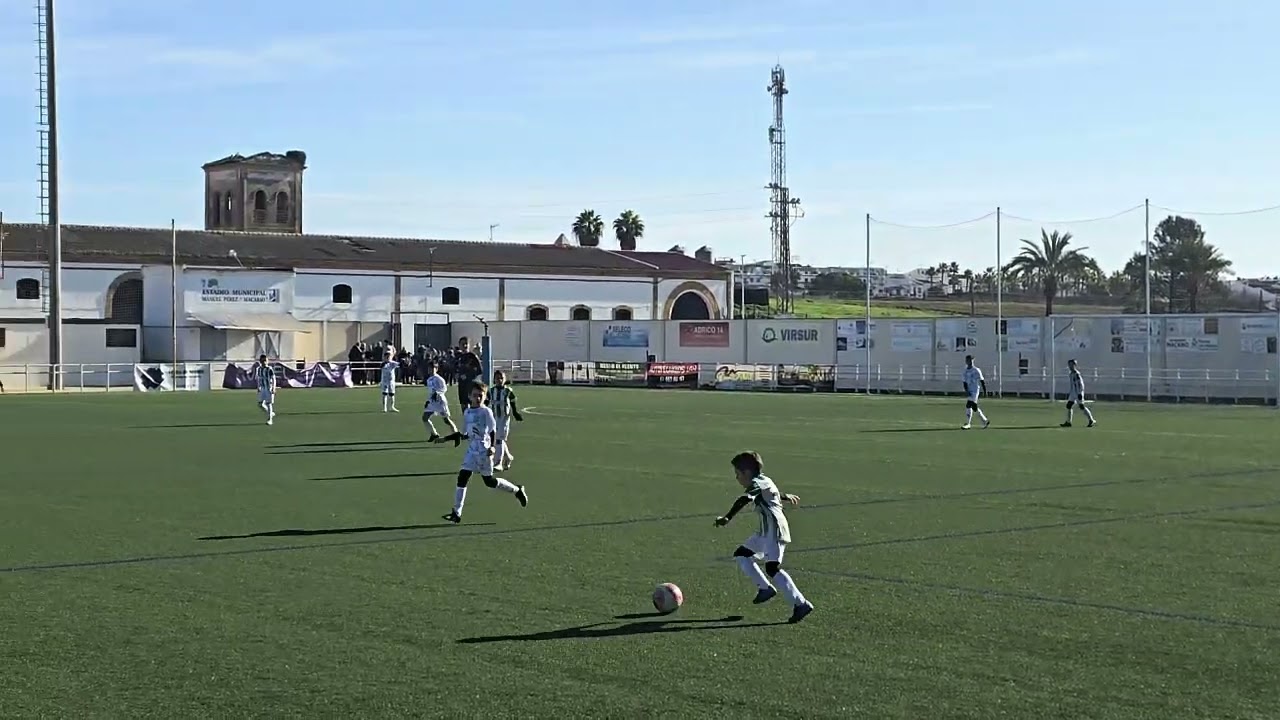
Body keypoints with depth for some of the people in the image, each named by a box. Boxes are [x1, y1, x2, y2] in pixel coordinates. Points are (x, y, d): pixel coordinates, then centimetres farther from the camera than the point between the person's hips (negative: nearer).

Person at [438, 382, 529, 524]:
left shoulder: (486, 411, -7)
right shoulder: (467, 413, 11)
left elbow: (493, 430, -8)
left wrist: (492, 446, -22)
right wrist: (445, 439, 13)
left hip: (484, 451, -5)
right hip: (471, 450, 5)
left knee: (489, 481, 2)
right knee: (462, 478, -6)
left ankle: (517, 491, 25)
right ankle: (456, 513, -4)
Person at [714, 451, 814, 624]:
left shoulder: (757, 483, -11)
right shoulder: (765, 481, 18)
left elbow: (743, 500, -30)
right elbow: (776, 492, 40)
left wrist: (727, 518, -42)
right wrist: (787, 496, 63)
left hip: (775, 531, -10)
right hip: (766, 532, 10)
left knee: (772, 568, -18)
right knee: (741, 555, 16)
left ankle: (801, 604, -19)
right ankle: (765, 588, 19)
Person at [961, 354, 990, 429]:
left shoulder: (976, 370, -8)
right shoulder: (965, 371, 9)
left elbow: (982, 380, -3)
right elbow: (965, 382, 7)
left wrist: (984, 390, -3)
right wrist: (966, 391, -6)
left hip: (975, 391, -7)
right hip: (969, 391, 7)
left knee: (969, 405, -15)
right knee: (974, 407, 11)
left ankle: (968, 423, -12)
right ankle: (985, 421, 23)